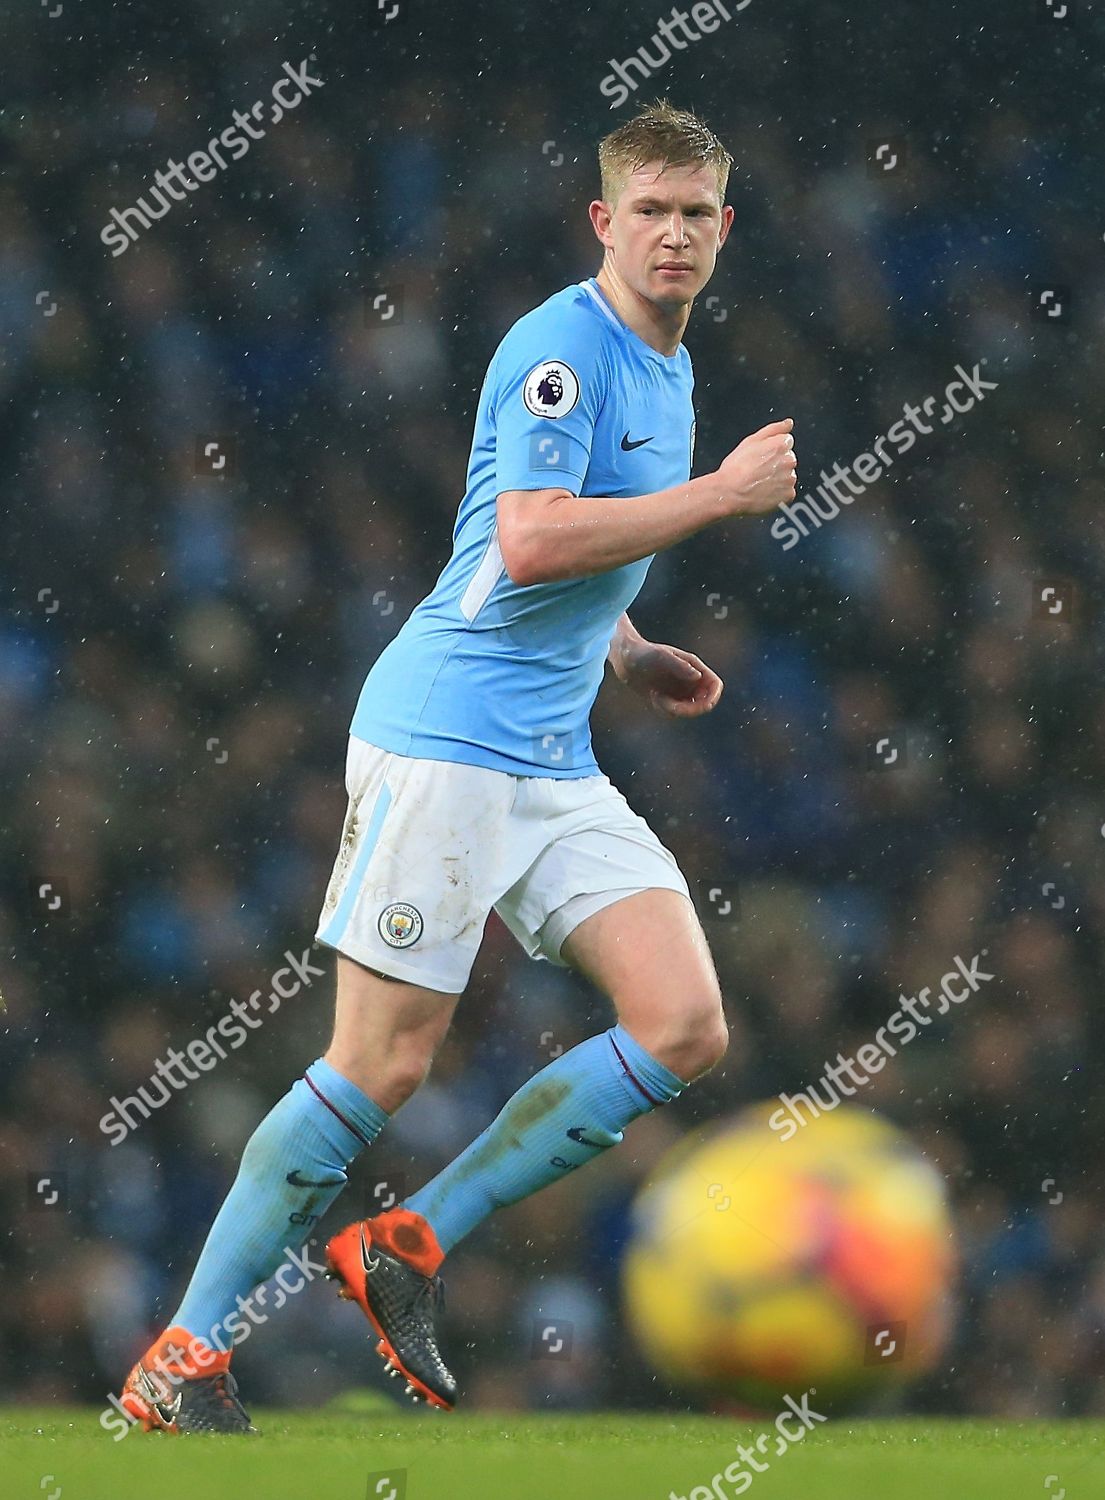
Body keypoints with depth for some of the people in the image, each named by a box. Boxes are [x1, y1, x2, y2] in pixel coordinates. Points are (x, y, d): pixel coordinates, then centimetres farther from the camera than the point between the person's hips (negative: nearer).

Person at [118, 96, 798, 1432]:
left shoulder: (665, 367, 18)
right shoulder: (564, 345, -11)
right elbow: (528, 544, -24)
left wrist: (630, 655, 15)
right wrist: (725, 492, -19)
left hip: (557, 762, 8)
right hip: (447, 733, -8)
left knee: (684, 1029, -6)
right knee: (383, 1063, -9)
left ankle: (407, 1248, 3)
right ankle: (182, 1357, 1)